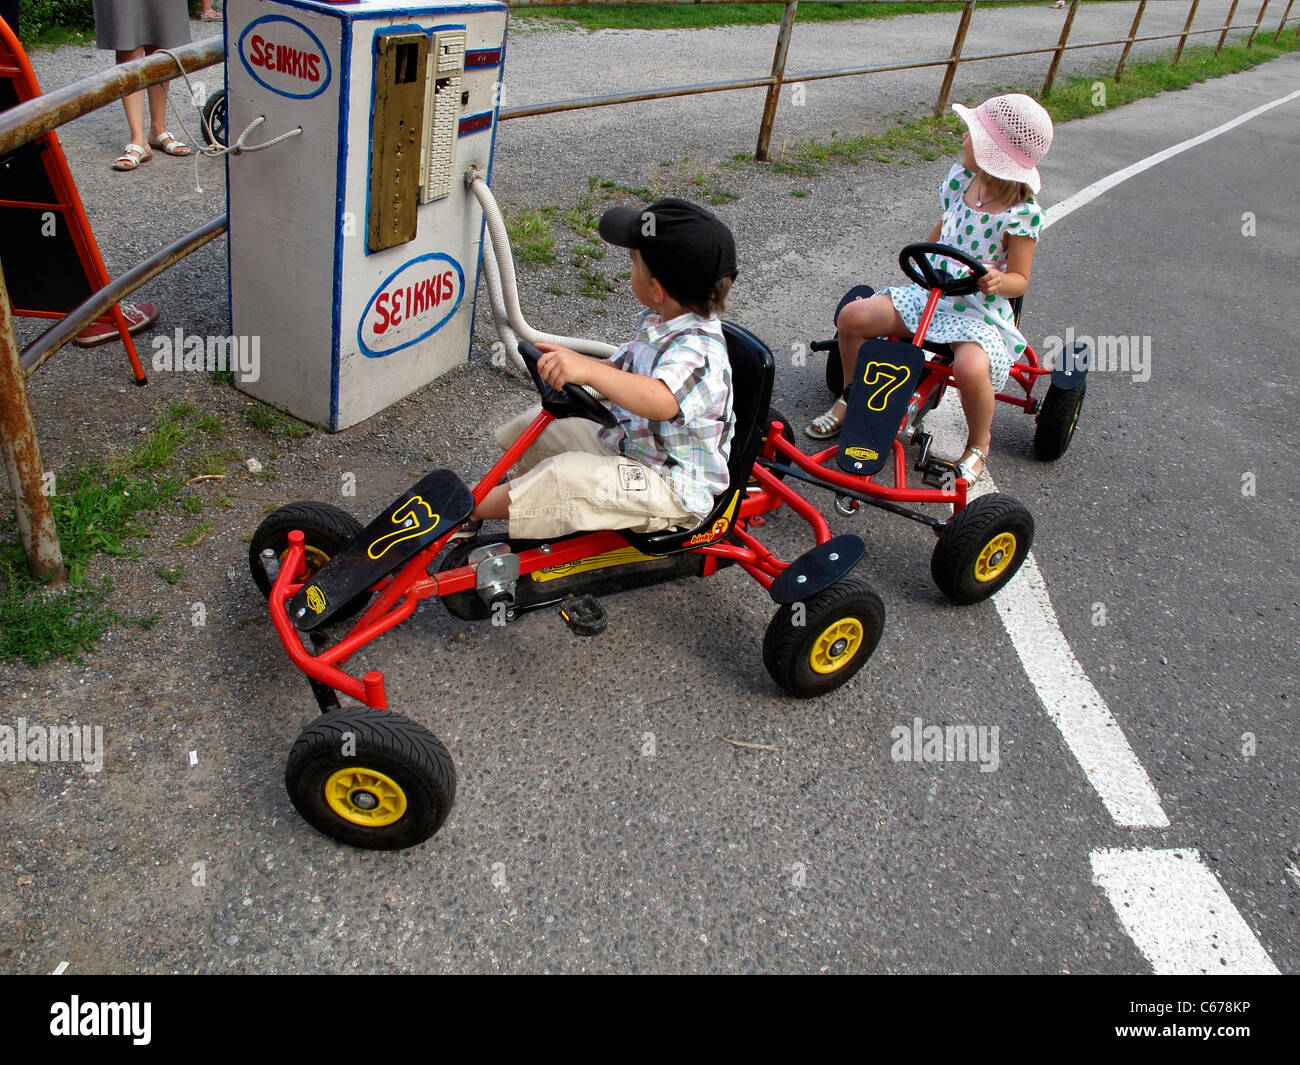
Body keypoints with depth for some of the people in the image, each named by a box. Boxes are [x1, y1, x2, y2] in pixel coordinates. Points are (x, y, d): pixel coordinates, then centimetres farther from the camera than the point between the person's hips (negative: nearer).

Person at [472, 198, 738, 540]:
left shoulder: (698, 351, -31)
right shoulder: (658, 321, 1)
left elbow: (662, 402, -51)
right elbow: (624, 372, 13)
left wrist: (587, 370, -58)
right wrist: (572, 361, -4)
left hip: (671, 488, -10)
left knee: (565, 476, -30)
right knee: (532, 428, 13)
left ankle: (469, 509, -11)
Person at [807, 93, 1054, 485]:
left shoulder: (1022, 214, -16)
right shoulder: (961, 178, 1)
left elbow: (1019, 279, -11)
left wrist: (998, 281, -33)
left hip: (980, 310, -6)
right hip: (930, 292, 6)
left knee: (970, 368, -37)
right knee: (852, 316, -11)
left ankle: (979, 443, -4)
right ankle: (851, 400, 12)